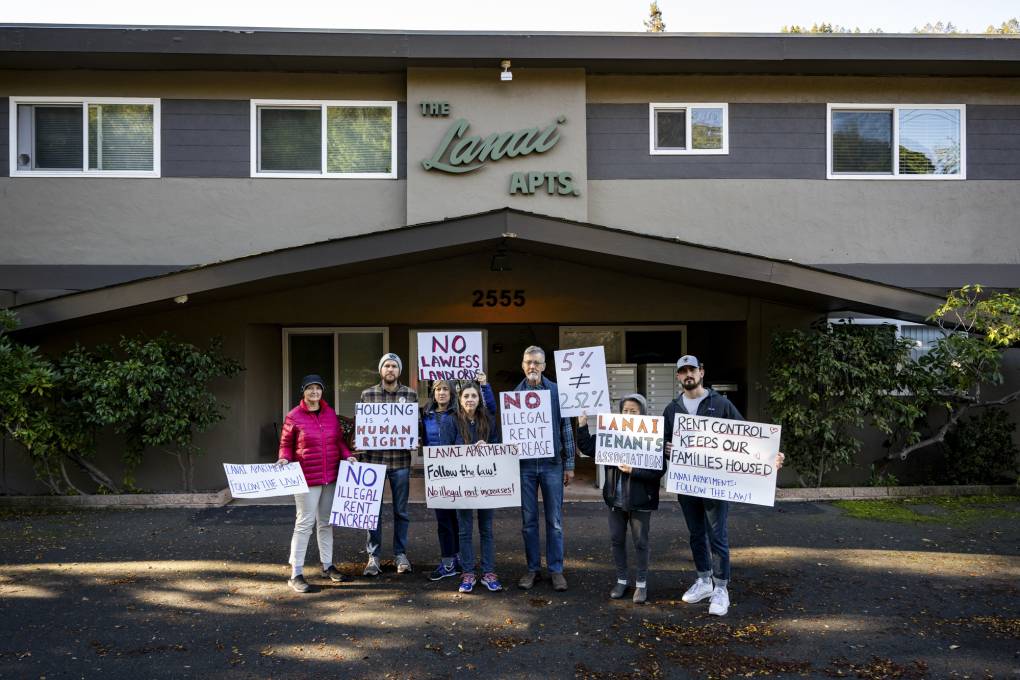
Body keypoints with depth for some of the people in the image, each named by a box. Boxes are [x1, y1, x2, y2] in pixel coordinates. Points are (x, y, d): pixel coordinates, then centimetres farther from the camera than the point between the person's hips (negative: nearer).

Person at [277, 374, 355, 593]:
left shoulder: (330, 414, 7)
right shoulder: (294, 417, -7)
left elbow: (339, 440, 14)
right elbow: (286, 444, 0)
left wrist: (347, 455, -1)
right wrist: (285, 459, -18)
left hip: (330, 477, 6)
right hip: (307, 478, -5)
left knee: (326, 522, 16)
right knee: (305, 523, -5)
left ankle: (327, 566, 28)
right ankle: (296, 574, 1)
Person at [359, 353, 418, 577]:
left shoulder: (410, 394, 4)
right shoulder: (367, 394, 4)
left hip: (400, 460, 1)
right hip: (373, 458, 0)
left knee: (401, 511, 10)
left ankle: (400, 554, 22)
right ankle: (373, 556, 15)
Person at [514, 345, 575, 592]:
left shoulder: (556, 392, 0)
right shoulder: (514, 394, 3)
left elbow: (566, 428, 2)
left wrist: (569, 464, 0)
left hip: (552, 463, -1)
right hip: (524, 465, 1)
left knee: (554, 520, 4)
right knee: (528, 520, 8)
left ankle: (556, 569, 13)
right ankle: (533, 568, 19)